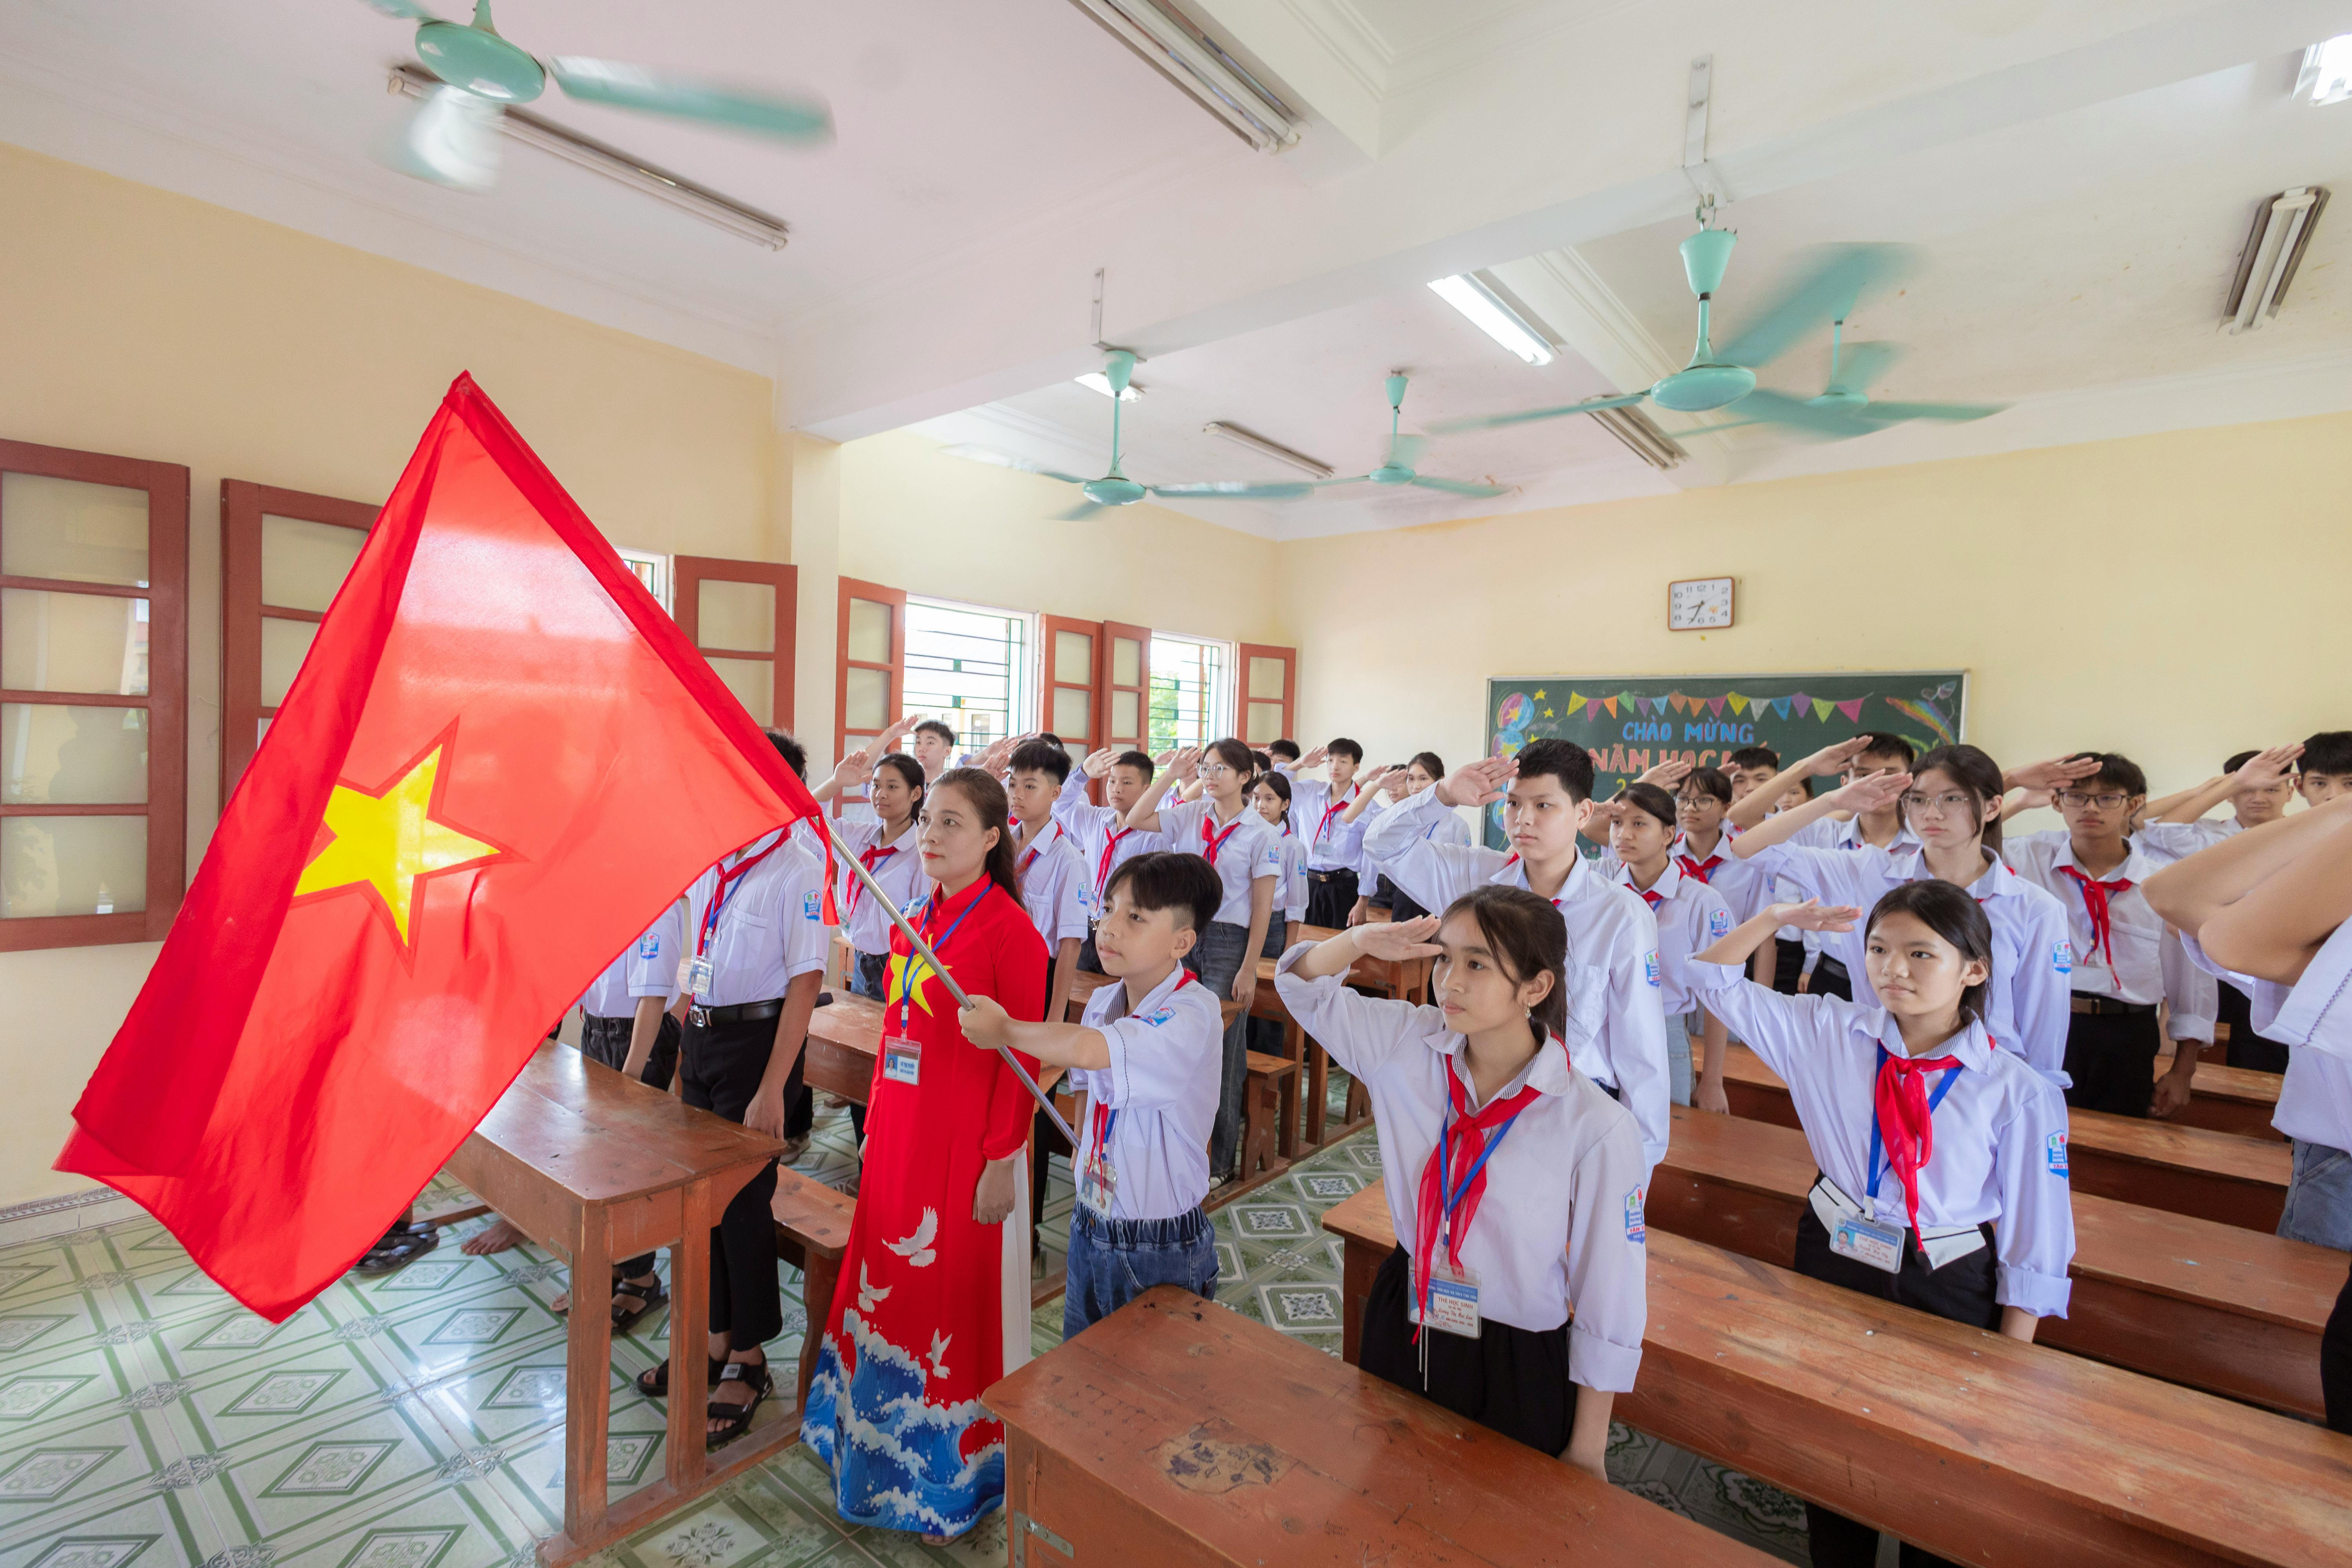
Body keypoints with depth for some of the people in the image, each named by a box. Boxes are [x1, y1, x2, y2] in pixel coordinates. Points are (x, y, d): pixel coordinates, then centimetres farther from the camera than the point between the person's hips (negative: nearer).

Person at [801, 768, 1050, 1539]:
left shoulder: (1009, 928, -16)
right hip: (897, 1136, 7)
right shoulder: (912, 925, 7)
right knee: (888, 1288, 20)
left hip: (965, 1148, -7)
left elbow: (1020, 1057, -16)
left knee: (955, 1298, 8)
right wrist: (875, 1123, 14)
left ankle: (952, 1481, 33)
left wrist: (1001, 1162, -15)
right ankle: (881, 1451, 44)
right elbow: (892, 1033, 14)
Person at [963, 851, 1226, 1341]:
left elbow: (1086, 1049, -39)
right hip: (1089, 1231, 7)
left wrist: (1003, 1029, -25)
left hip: (1162, 1250, -7)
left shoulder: (1193, 1014, -26)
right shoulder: (1102, 1002, -1)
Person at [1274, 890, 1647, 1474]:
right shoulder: (1407, 1044, -13)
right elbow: (1302, 986, -2)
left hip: (1517, 1368, -3)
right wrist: (1362, 940, -23)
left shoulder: (1597, 1128, -23)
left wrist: (1586, 1453, -4)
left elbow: (1610, 1304, -13)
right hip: (1400, 1332, 4)